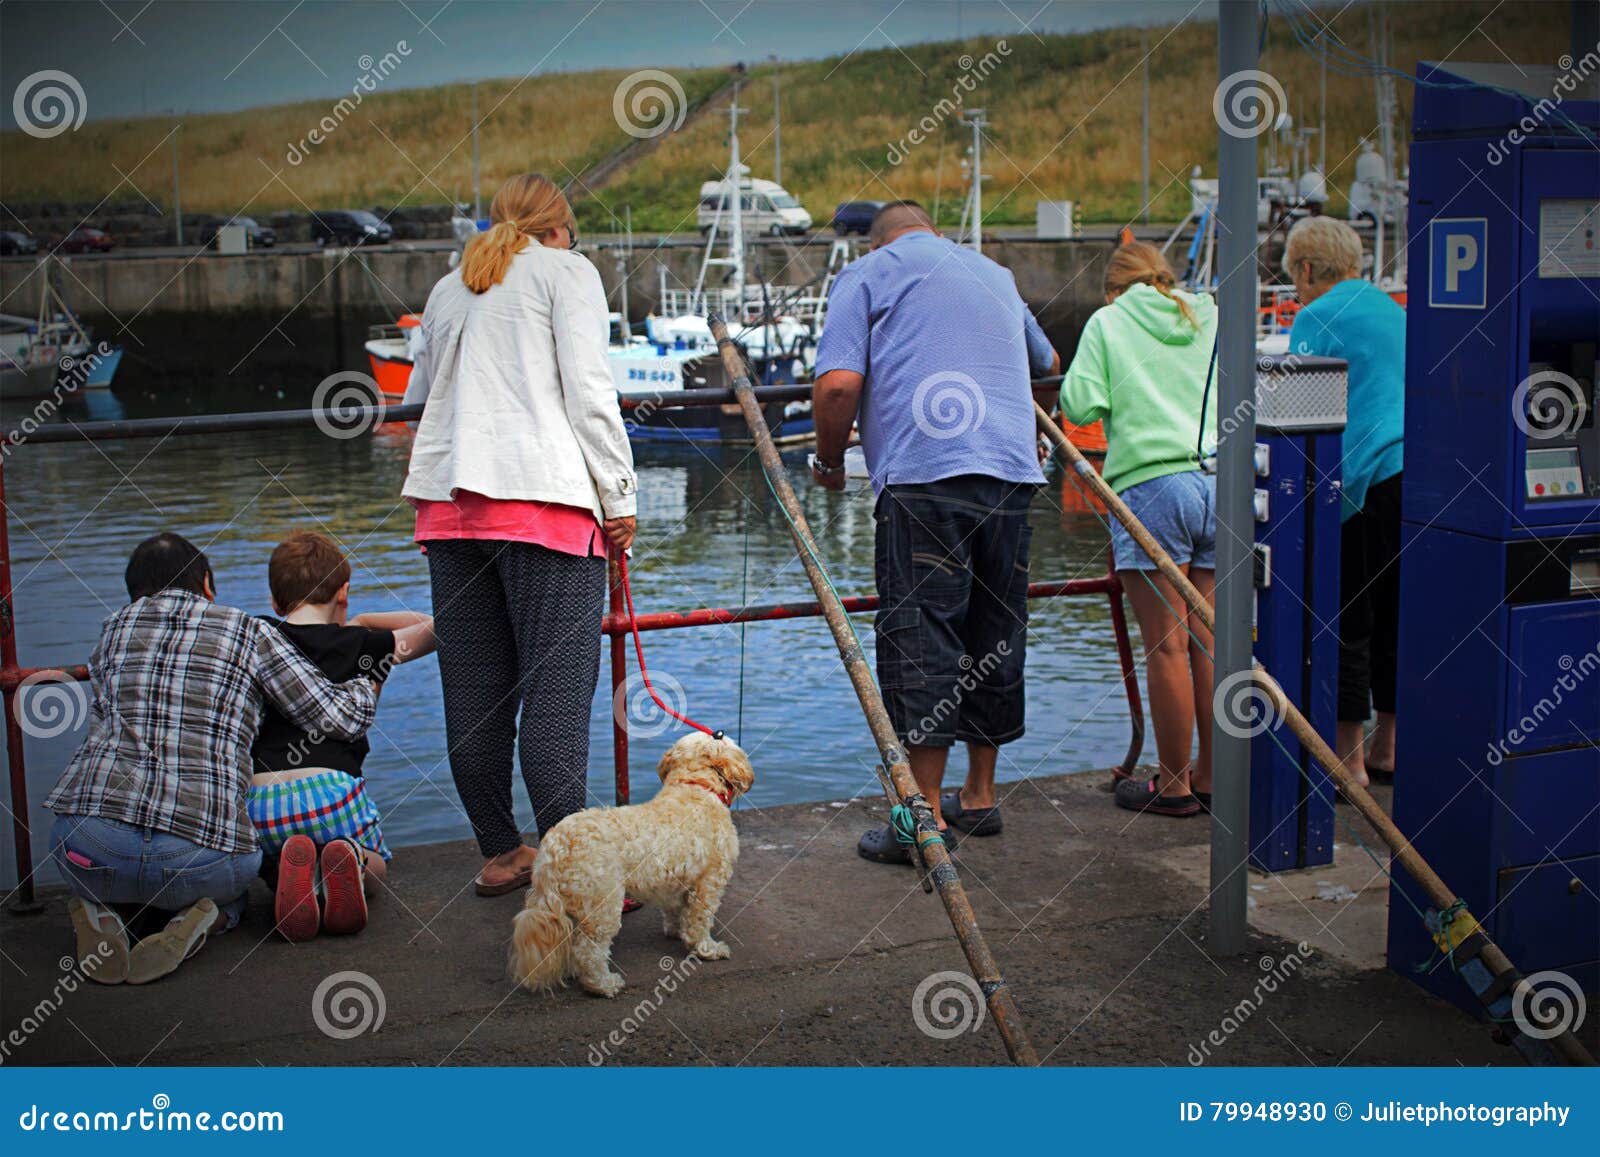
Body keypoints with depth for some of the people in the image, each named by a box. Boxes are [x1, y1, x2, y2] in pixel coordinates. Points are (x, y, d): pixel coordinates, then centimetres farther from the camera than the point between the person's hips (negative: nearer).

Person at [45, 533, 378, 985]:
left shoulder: (113, 629, 20)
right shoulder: (248, 632, 12)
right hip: (203, 849, -1)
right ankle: (202, 922, 0)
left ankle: (98, 913, 3)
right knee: (230, 893, 35)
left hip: (92, 841, 2)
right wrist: (367, 683, 32)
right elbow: (340, 715, 9)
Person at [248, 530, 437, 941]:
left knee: (271, 865, 31)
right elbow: (437, 628, 23)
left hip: (256, 801, 1)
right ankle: (350, 862, -10)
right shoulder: (360, 645, 11)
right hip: (331, 788, -1)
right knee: (376, 863, 28)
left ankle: (290, 873, -7)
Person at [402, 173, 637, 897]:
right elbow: (588, 389, -4)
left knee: (473, 694, 9)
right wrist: (619, 495, -1)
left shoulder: (448, 289, 23)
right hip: (541, 495, -6)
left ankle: (501, 855, 19)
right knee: (555, 693, -8)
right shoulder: (565, 271, 7)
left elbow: (418, 396, 28)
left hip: (445, 502, 6)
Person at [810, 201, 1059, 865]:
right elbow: (1047, 363, 44)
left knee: (919, 639, -3)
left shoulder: (868, 274, 10)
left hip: (925, 471, -6)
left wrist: (829, 462, 10)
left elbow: (839, 383, -6)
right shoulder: (994, 274, 27)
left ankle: (927, 816, -3)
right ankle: (979, 796, 23)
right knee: (995, 637, 13)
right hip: (1013, 471, 6)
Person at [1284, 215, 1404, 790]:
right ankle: (1386, 747, 22)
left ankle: (1347, 758, 2)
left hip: (1367, 484, -8)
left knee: (1346, 624, -2)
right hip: (1421, 478, 8)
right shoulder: (1394, 311, 20)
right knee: (1394, 617, 14)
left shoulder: (1316, 318, -5)